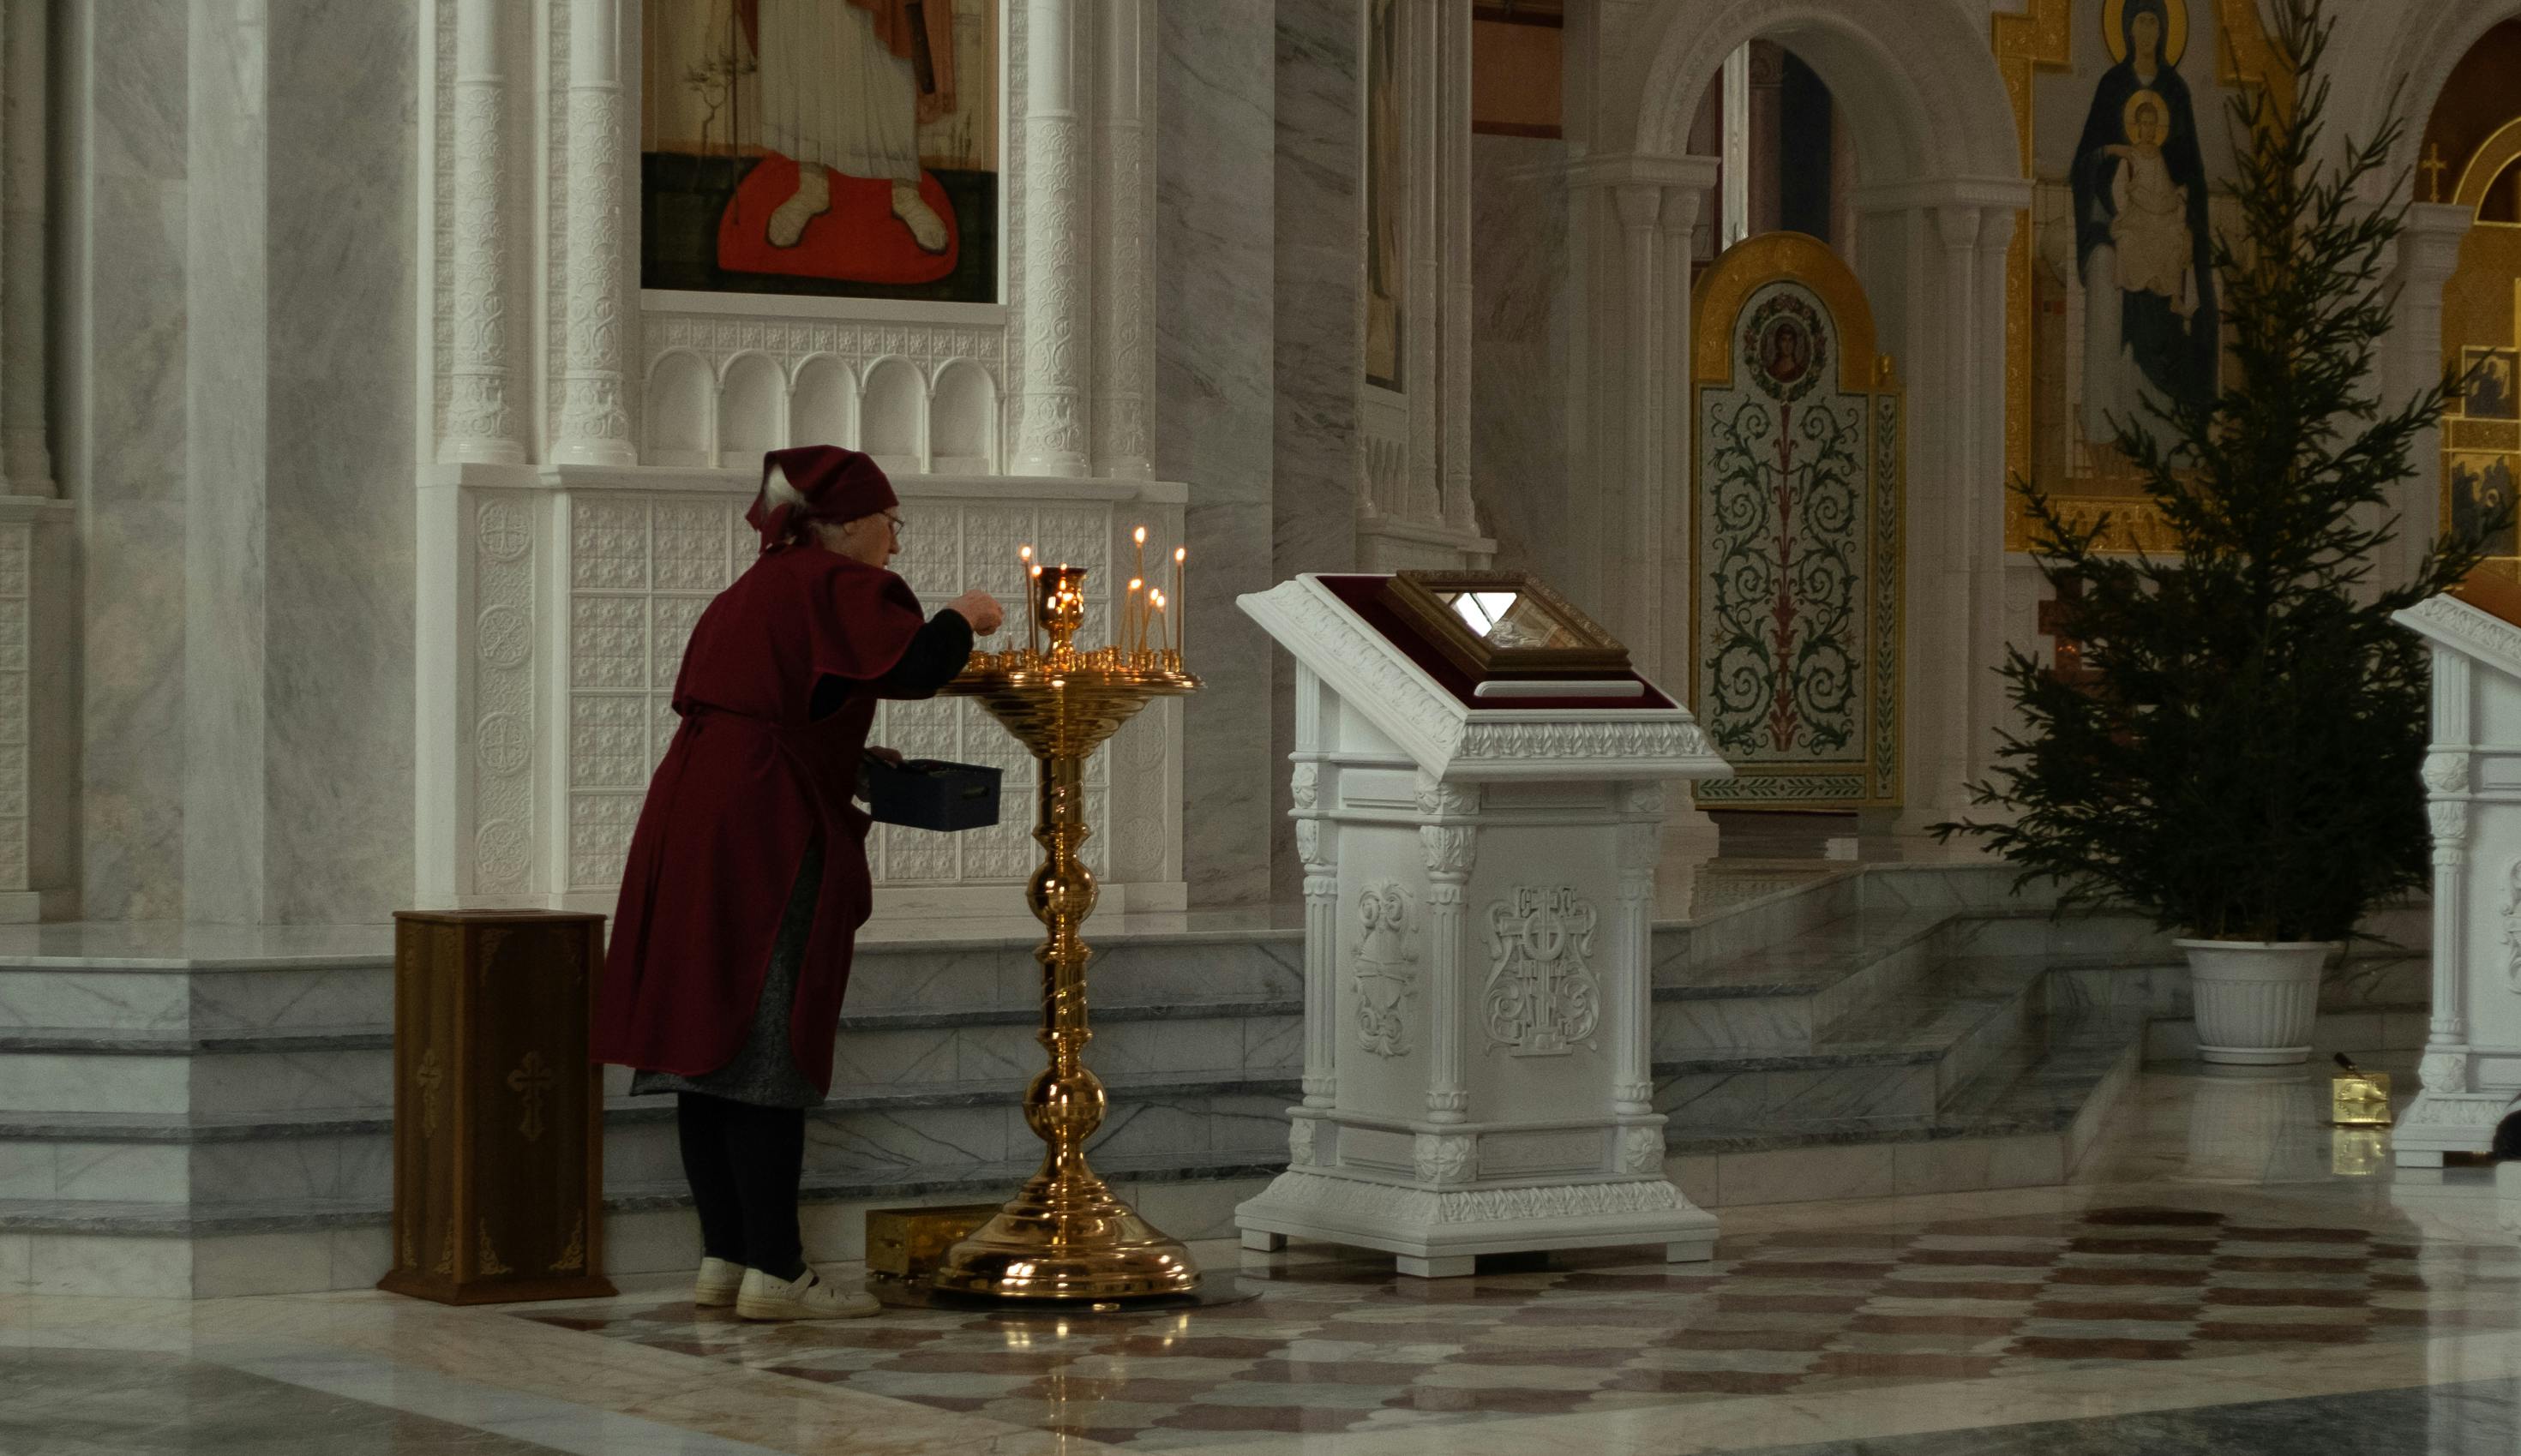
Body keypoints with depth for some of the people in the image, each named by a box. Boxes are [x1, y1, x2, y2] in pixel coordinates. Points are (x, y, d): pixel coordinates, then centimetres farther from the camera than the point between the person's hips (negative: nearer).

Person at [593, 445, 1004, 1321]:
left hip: (689, 822, 9)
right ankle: (773, 1273, -5)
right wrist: (961, 620, -1)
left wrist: (847, 758, 22)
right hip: (767, 838, -9)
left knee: (710, 1042, 9)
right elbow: (910, 666, -20)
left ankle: (724, 1258, 14)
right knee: (765, 1049, -7)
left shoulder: (748, 592, 22)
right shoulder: (840, 585, -6)